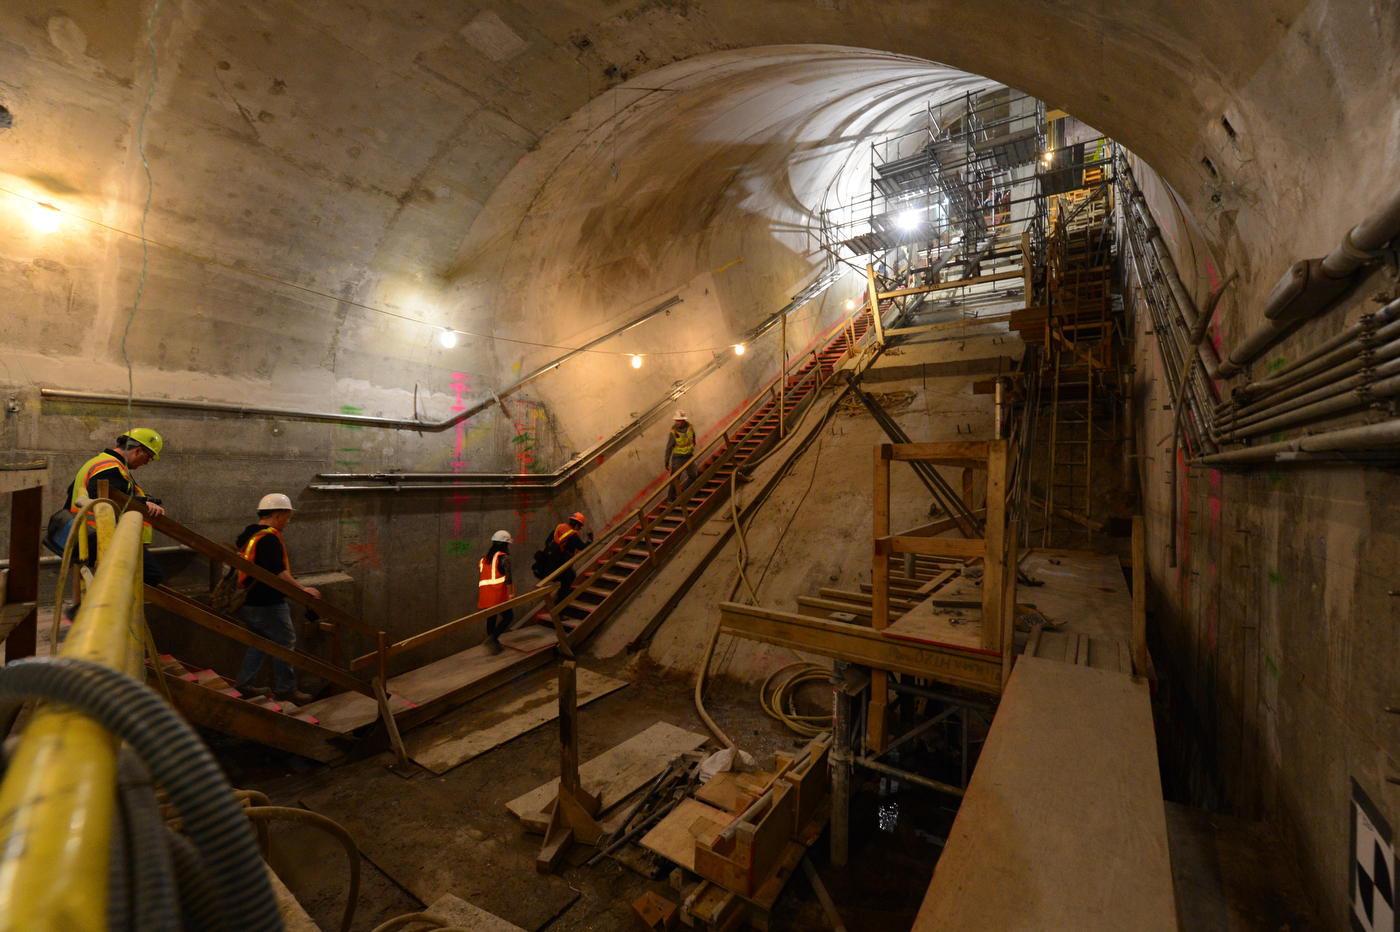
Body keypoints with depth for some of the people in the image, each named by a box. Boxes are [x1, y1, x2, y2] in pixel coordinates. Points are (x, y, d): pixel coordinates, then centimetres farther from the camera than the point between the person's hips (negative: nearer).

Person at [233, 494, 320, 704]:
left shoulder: (249, 535, 14)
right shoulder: (269, 538, -19)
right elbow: (278, 572, -27)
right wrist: (301, 589, -25)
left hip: (248, 601, 10)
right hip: (268, 604, -10)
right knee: (285, 642, 0)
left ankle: (243, 686, 25)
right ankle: (285, 689, 7)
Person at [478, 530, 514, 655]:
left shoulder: (484, 558, 17)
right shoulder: (504, 557, -3)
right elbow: (507, 578, -12)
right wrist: (511, 595, -10)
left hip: (485, 595, 7)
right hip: (499, 594, -6)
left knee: (491, 619, 14)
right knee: (508, 617, 3)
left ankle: (494, 645, 20)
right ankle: (491, 639, -12)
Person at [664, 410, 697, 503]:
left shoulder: (689, 426, -7)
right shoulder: (674, 432, -20)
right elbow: (669, 447, -15)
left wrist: (693, 446, 24)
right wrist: (667, 461, -16)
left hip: (689, 456, 5)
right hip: (678, 457, -5)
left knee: (692, 476, 11)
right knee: (675, 479, -5)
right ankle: (670, 498, 8)